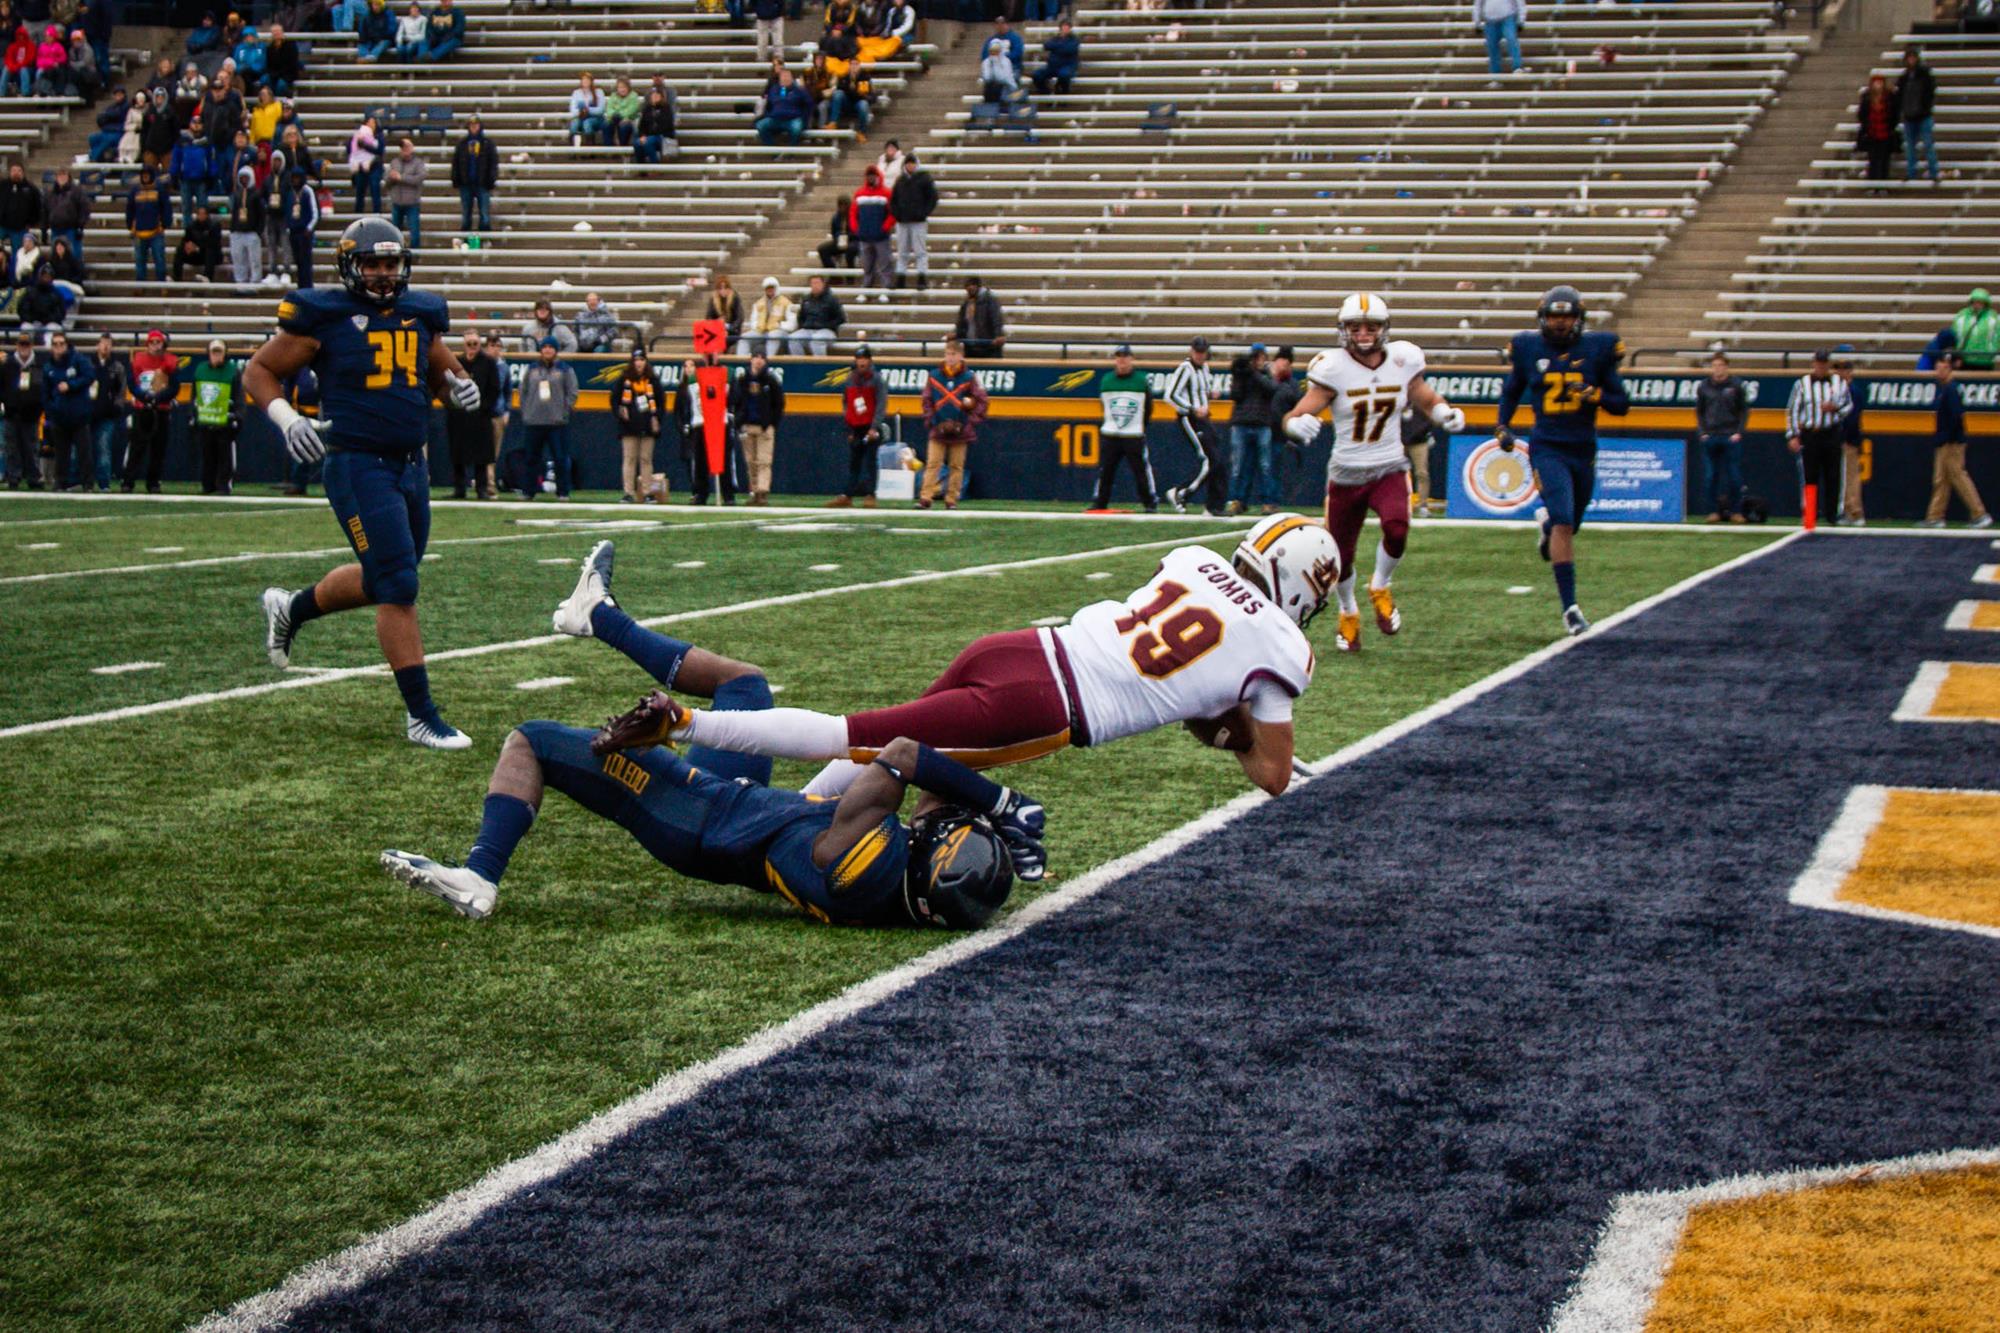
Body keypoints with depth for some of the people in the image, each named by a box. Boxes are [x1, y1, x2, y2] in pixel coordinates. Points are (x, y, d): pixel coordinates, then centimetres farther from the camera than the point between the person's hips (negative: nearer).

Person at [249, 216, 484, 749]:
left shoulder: (421, 315, 9)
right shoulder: (325, 316, -7)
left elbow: (441, 371, 25)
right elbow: (259, 371, 0)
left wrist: (458, 384, 1)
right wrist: (286, 419, -17)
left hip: (412, 466, 7)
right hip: (358, 466, -7)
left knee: (381, 579, 19)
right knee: (399, 588, -10)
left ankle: (290, 608, 47)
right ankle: (421, 716, -3)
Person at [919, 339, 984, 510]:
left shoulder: (970, 377, -1)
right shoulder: (934, 376, 5)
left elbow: (981, 401, 0)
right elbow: (927, 401, 8)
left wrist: (969, 421, -7)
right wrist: (931, 420, -3)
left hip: (960, 431, -1)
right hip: (937, 430, 1)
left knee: (957, 466, 3)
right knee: (932, 464, -5)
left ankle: (952, 500, 9)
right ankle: (925, 498, -8)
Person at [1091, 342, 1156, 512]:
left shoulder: (1142, 380, -2)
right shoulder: (1106, 380, 3)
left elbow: (1148, 407, 7)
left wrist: (1140, 425, 7)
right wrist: (1111, 422, 14)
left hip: (1134, 436, -2)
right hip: (1109, 434, 2)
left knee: (1141, 469, -2)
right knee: (1105, 470, 3)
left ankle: (1151, 503, 8)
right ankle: (1099, 503, 12)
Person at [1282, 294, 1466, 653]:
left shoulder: (1403, 360, -3)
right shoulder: (1333, 368, -12)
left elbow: (1426, 400, 15)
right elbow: (1296, 416, -16)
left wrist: (1446, 414, -7)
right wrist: (1296, 425, -41)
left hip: (1390, 470, 0)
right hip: (1346, 474, 0)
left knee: (1397, 529, -28)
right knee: (1340, 556, 9)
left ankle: (1380, 587, 4)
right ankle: (1348, 612, 41)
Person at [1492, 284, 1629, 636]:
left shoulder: (1596, 349, -1)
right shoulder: (1529, 348, 0)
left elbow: (1622, 405, 1)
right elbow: (1511, 391, 18)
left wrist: (1594, 395, -17)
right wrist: (1503, 426, 5)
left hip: (1584, 450, 3)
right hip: (1547, 449, -3)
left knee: (1569, 525, 16)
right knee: (1564, 524, -18)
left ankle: (1546, 521, 54)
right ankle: (1569, 607, -17)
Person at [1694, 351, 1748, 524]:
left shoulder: (1736, 386, 2)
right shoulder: (1703, 387, 7)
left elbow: (1744, 410, 5)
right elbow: (1699, 412, 14)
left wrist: (1739, 432, -5)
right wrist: (1702, 433, 2)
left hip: (1731, 438, -2)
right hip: (1710, 437, 2)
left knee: (1734, 475, -2)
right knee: (1712, 475, 2)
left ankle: (1735, 511, 5)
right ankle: (1716, 510, 9)